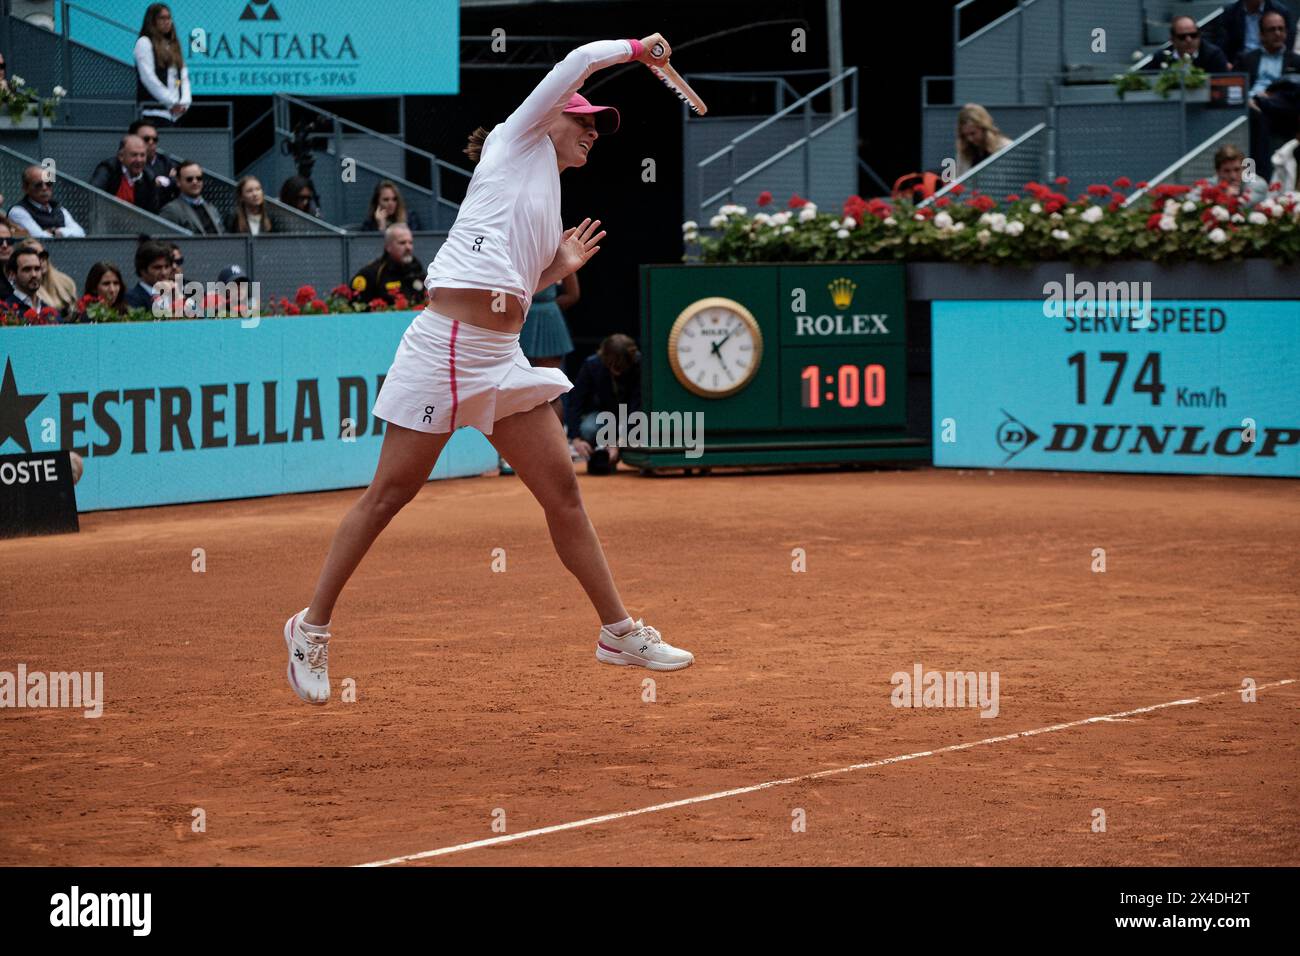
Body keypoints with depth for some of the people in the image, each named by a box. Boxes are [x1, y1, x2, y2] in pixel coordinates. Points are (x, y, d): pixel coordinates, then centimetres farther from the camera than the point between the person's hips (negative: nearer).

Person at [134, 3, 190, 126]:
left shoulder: (173, 45, 21)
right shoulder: (144, 43, 0)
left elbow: (184, 77, 17)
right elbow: (148, 78, -10)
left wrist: (184, 102, -1)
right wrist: (171, 102, -12)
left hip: (175, 113, 6)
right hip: (155, 111, -6)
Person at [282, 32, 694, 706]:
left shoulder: (547, 198, 25)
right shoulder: (519, 140, 6)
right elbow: (578, 61, -3)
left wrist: (559, 269, 18)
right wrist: (637, 48, 7)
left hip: (503, 358, 8)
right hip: (445, 343, -8)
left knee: (562, 491, 4)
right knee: (390, 493, -4)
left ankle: (618, 632, 10)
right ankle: (313, 626, 6)